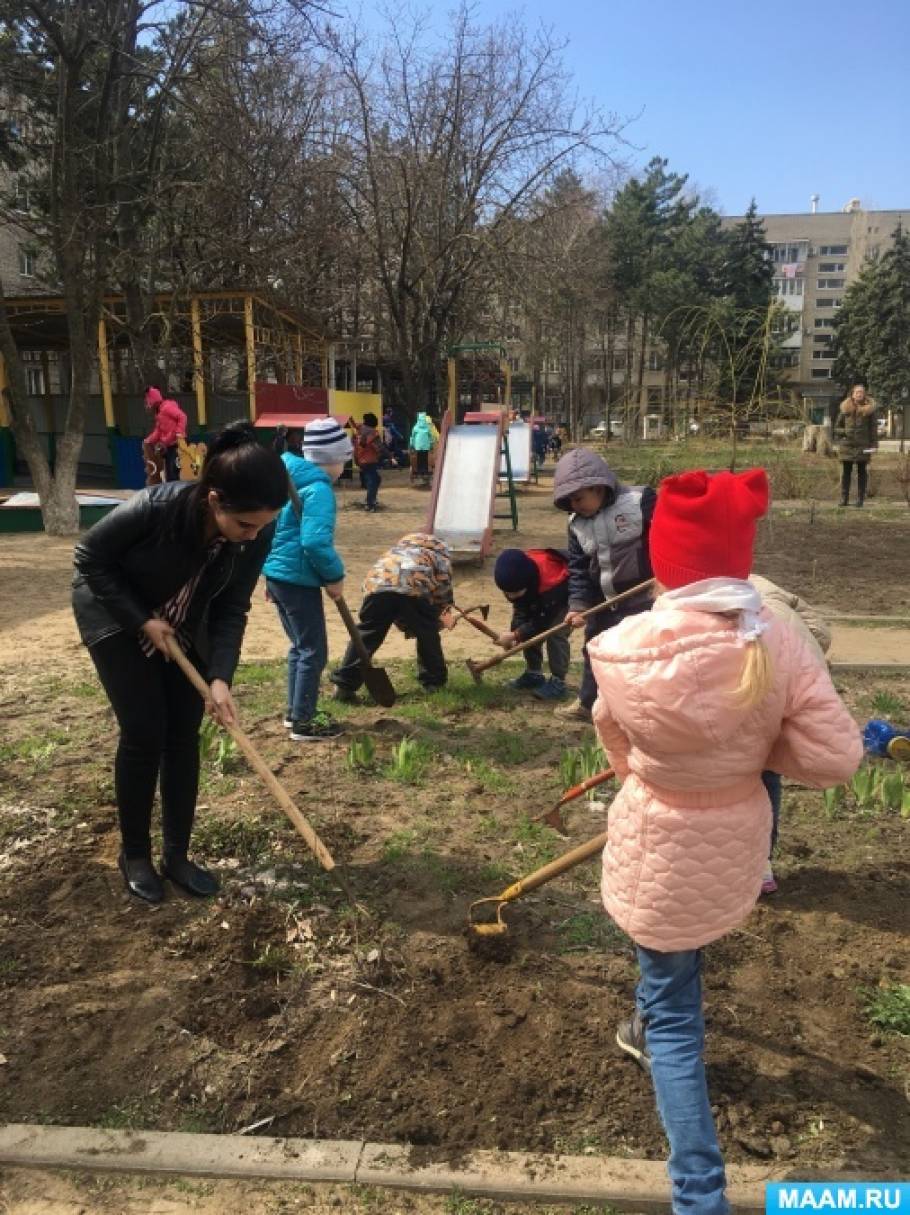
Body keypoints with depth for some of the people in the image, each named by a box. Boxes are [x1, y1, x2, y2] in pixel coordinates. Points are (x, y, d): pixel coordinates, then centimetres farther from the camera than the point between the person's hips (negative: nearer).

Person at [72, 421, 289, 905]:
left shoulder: (255, 538, -23)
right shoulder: (155, 507, -36)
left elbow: (231, 610, -15)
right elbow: (90, 557, -20)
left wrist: (220, 677, -26)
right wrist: (142, 619, -24)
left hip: (183, 628, 4)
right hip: (115, 616, -4)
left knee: (184, 735, 2)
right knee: (144, 733, -7)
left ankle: (177, 855, 16)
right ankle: (134, 855, 14)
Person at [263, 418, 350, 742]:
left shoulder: (286, 476, 11)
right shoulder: (318, 488, -18)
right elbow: (315, 542, -29)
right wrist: (334, 576, -15)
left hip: (277, 572, 10)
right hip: (297, 578, -10)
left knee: (300, 646, 21)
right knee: (314, 651, 1)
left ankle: (295, 710, 30)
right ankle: (303, 723, 8)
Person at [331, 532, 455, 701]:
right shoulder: (438, 547, 34)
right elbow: (443, 579, 11)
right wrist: (445, 610, 20)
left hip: (379, 581, 3)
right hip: (415, 584, -3)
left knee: (367, 635, 9)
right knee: (428, 635, 18)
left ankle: (345, 685, 6)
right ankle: (434, 681, 28)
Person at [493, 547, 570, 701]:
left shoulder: (550, 583, -44)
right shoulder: (517, 579, -25)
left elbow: (543, 621, -32)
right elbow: (520, 610, -11)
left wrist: (515, 635, -31)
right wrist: (515, 633, -27)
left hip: (566, 593, -7)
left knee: (555, 633, -21)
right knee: (529, 632, -2)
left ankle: (558, 683, -12)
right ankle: (533, 674, 13)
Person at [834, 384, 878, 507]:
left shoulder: (869, 409, 1)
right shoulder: (845, 408, 2)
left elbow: (873, 427, 2)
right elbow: (837, 426, 9)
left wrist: (873, 444, -5)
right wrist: (838, 440, -4)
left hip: (863, 446, -1)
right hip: (847, 445, 1)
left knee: (862, 473, 4)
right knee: (846, 472, 4)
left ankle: (860, 499, 9)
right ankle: (844, 499, 9)